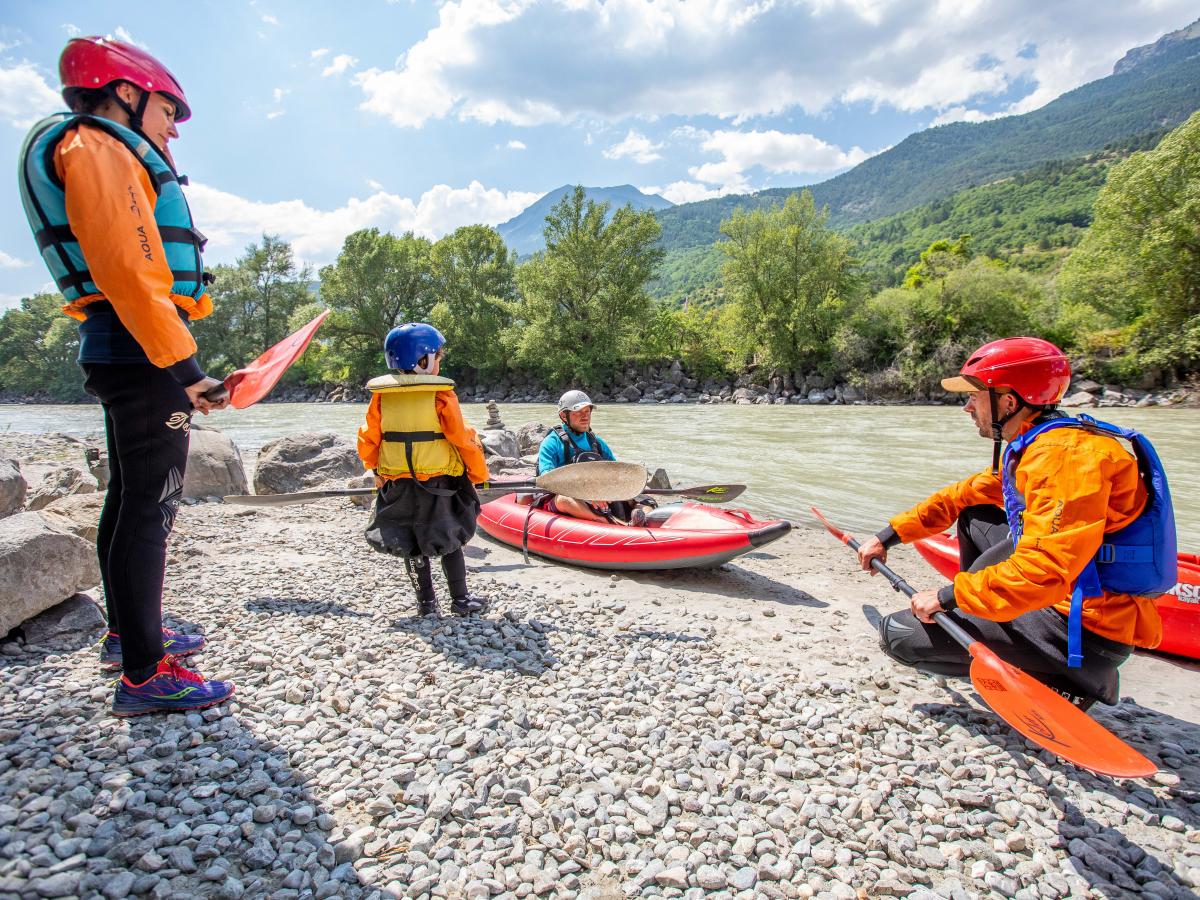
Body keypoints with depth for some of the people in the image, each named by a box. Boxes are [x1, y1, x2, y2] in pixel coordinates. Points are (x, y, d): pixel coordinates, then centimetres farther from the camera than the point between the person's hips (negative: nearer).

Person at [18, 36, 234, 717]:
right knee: (150, 506, -10)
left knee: (131, 500, 16)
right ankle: (145, 675, -5)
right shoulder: (94, 145, -5)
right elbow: (124, 267, -20)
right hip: (142, 353, -11)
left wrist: (171, 357, 20)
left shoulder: (110, 157, 26)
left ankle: (129, 633, 29)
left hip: (124, 354, 11)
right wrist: (181, 362, -22)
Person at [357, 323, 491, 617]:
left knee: (412, 545, 15)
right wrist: (479, 474, 1)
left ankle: (426, 603, 21)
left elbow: (368, 441, 4)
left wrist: (378, 471, 20)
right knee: (449, 540, 13)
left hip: (398, 485, 3)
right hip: (440, 483, -3)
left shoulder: (380, 396, -2)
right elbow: (463, 439, -12)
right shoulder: (441, 395, -13)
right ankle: (461, 599, 18)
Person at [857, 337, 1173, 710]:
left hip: (1086, 629, -10)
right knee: (974, 517, 23)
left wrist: (946, 597, -23)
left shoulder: (1065, 454, -24)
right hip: (1062, 592, 10)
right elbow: (960, 496, 17)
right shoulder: (1029, 446, 8)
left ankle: (1065, 680, -3)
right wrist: (888, 537, 14)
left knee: (898, 634, -12)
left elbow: (1043, 571, -33)